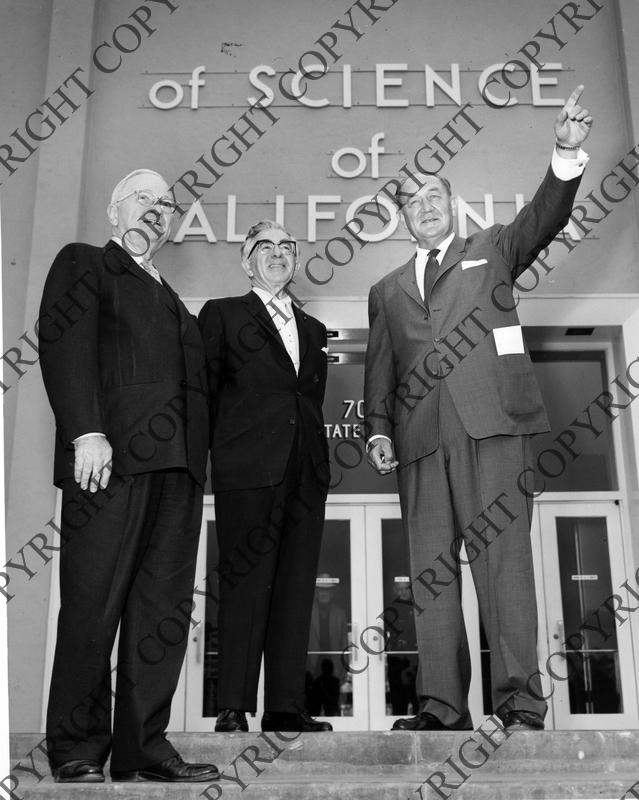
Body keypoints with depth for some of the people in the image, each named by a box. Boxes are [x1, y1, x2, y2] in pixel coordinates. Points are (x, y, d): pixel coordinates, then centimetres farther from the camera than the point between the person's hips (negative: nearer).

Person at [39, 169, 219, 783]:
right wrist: (86, 432, -18)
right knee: (93, 605, -4)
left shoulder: (171, 299, 29)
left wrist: (196, 458, 8)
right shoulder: (84, 264, 11)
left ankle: (143, 746, 9)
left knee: (165, 607, 3)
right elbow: (64, 345, -5)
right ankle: (77, 751, 8)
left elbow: (190, 380, 20)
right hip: (113, 455, -6)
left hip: (178, 465, 6)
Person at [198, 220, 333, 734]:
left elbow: (314, 397, 20)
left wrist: (316, 456, 9)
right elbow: (204, 387, 3)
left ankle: (286, 706, 9)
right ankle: (233, 708, 2)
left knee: (296, 586, 3)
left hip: (306, 469, 5)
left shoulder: (312, 329, 23)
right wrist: (214, 452, -5)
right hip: (248, 465, -4)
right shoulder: (223, 314, 10)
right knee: (246, 583, -4)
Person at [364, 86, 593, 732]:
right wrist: (379, 429, 3)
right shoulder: (387, 291, 25)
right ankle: (441, 707, 3)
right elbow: (379, 369, 18)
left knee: (502, 555, -9)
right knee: (429, 568, -1)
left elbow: (544, 217, 3)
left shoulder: (492, 250, 20)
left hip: (490, 420, -3)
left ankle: (519, 703, -7)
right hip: (420, 435, 3)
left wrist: (566, 155, -14)